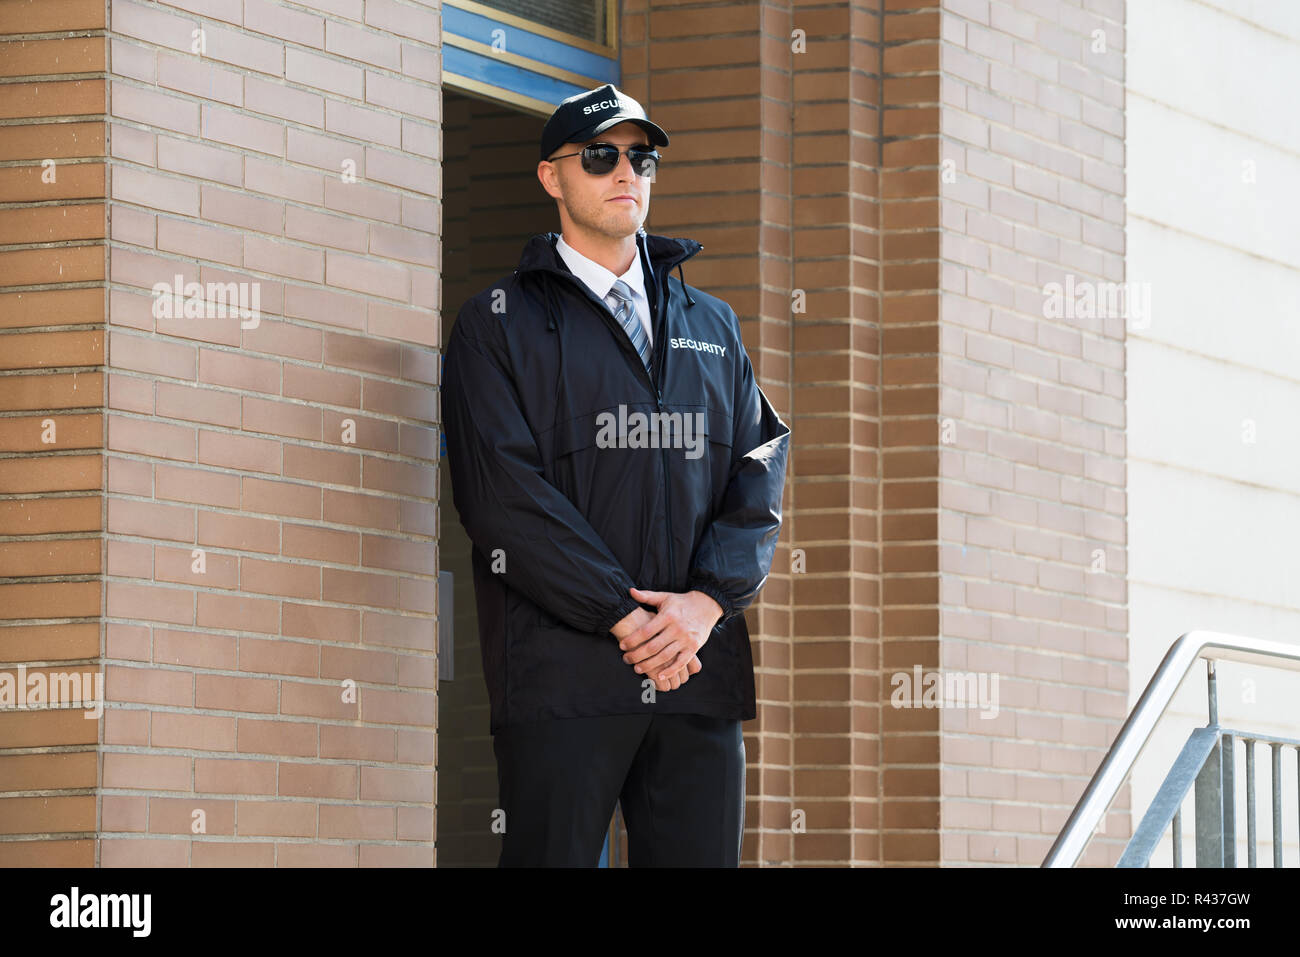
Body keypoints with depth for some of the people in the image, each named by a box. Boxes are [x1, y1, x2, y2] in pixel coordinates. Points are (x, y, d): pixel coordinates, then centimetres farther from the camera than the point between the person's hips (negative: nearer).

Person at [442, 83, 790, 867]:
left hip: (702, 667, 4)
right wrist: (622, 616, -14)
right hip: (561, 673, -4)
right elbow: (503, 493, -7)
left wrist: (707, 601, -8)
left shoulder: (712, 325, 20)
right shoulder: (501, 324, 5)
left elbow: (760, 475, 10)